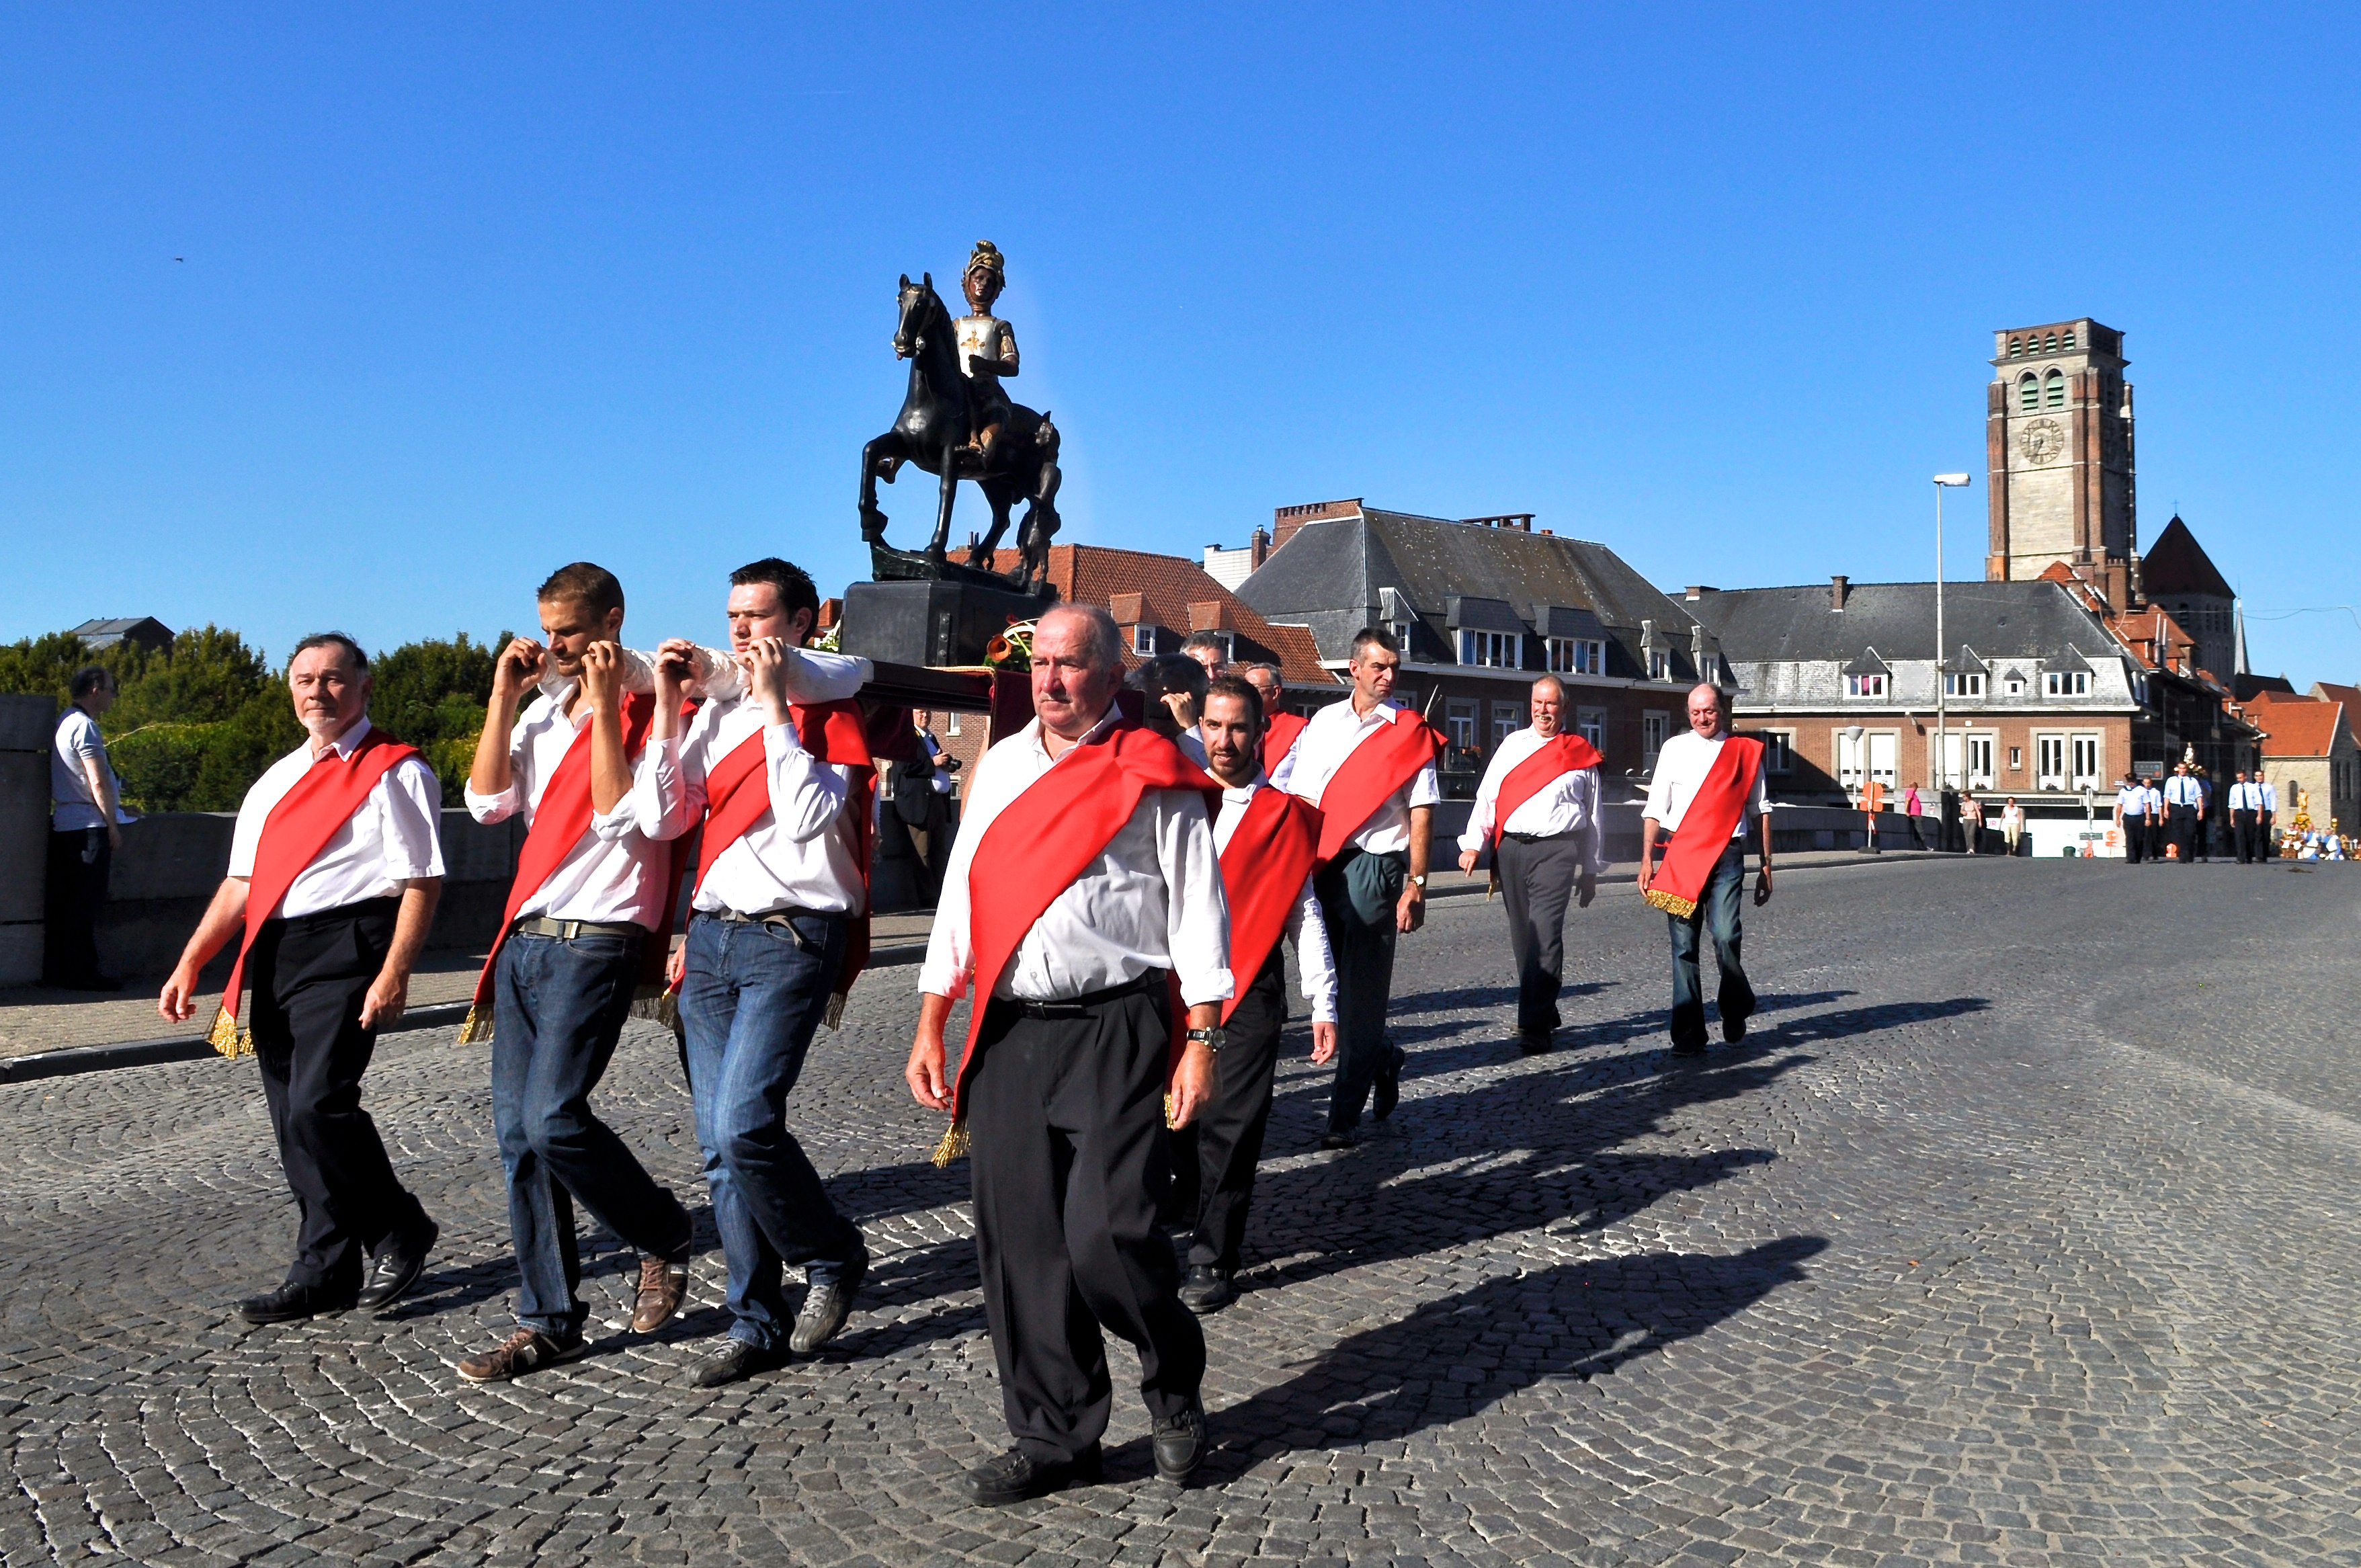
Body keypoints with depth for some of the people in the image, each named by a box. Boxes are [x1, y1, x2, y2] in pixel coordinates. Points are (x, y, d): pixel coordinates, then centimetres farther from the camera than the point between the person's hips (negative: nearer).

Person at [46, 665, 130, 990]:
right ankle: (80, 973, -3)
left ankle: (56, 970, 15)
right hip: (88, 827, -10)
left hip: (64, 826, 10)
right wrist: (113, 826, -11)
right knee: (85, 904, -6)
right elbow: (98, 783, -17)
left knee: (63, 903, 11)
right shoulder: (84, 725, -12)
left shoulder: (65, 722, 17)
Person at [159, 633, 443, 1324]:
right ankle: (327, 1275, 18)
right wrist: (189, 963, 13)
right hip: (274, 955, 8)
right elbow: (241, 882, 21)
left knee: (318, 1104, -17)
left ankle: (399, 1231, 4)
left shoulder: (395, 772, -4)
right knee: (293, 1119, 8)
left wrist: (392, 975, -19)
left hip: (345, 951, -8)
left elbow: (421, 881, -11)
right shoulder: (275, 781, 20)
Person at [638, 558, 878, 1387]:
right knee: (721, 1147, 6)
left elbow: (806, 816, -18)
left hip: (791, 938, -6)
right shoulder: (714, 712, 16)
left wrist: (773, 702, -15)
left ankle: (833, 1256, 7)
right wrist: (668, 705, 3)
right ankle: (758, 1325, 17)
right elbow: (662, 819, 8)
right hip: (711, 936, 7)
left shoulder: (829, 714, -2)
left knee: (743, 1125, -19)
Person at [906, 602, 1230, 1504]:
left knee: (1106, 1235, -11)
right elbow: (961, 900, 17)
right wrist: (930, 1028, 12)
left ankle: (1174, 1388, 19)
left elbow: (1198, 912, -2)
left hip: (1116, 1031, -5)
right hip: (1006, 1033, 5)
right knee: (1018, 1244, 5)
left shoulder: (1153, 778, 0)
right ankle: (1055, 1439, 21)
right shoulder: (999, 767, 15)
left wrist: (1201, 1042, -8)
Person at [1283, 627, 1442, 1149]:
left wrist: (1415, 885, -9)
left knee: (1361, 992, -3)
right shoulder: (1323, 723, 10)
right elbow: (1301, 801, 11)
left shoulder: (1410, 733, 1)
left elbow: (1421, 813, -3)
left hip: (1376, 869, -4)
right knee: (1331, 982, 11)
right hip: (1321, 866, 4)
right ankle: (1383, 1059, 37)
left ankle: (1345, 1115, 4)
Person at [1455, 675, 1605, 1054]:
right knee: (1522, 937, 7)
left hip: (1556, 850, -3)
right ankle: (1545, 1012, 21)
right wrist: (1473, 844, -2)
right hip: (1510, 848, 3)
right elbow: (1486, 796, 10)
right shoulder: (1512, 745, 15)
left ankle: (1534, 1026, -15)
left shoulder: (1580, 754, 10)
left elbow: (1592, 816, 15)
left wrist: (1591, 870, 16)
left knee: (1545, 934, -14)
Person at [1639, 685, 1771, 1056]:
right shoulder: (1675, 750, 10)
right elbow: (1655, 809, 9)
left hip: (1726, 856, -1)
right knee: (1684, 947, 1)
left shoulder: (1745, 751, 9)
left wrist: (1766, 865, 10)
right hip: (1680, 856, 1)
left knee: (1726, 938, -14)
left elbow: (1760, 810, 13)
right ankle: (1688, 1035, 9)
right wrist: (1647, 861, 1)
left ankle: (1736, 1012, 14)